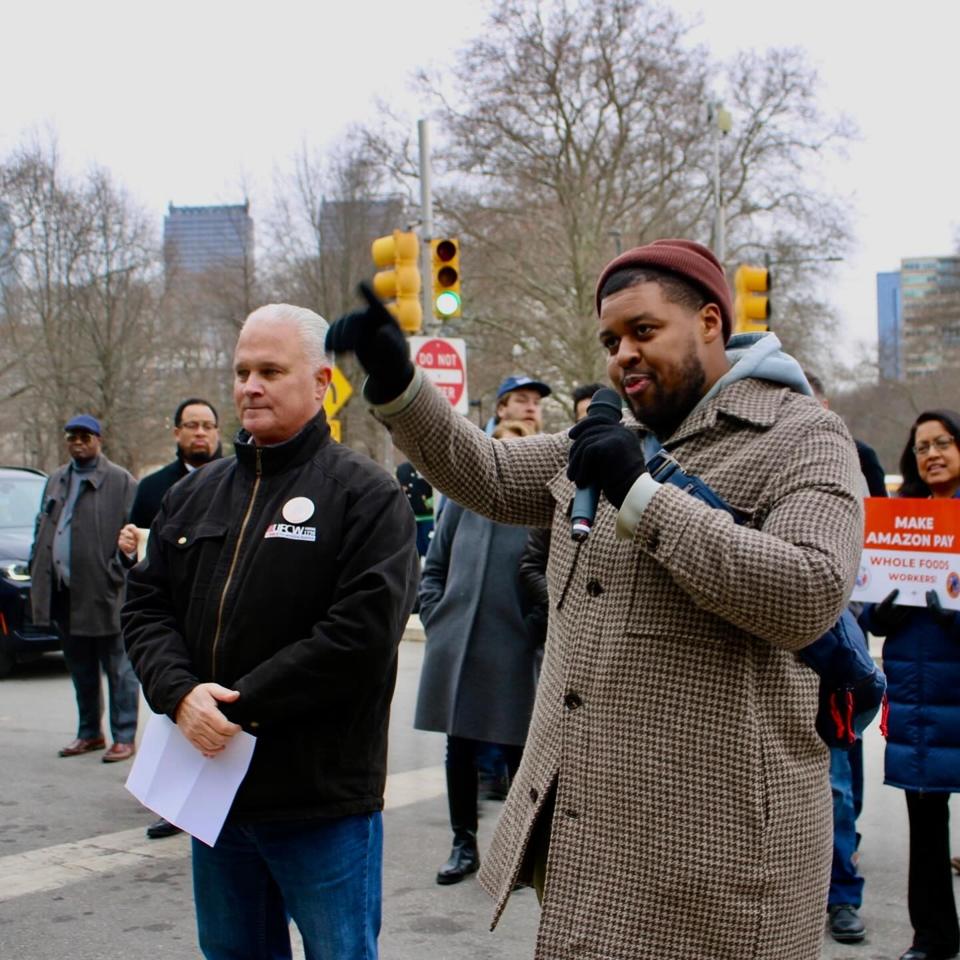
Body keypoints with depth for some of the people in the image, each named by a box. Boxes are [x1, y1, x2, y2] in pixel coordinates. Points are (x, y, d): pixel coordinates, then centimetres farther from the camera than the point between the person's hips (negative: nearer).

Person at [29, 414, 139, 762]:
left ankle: (124, 736, 7)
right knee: (80, 669, 15)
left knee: (118, 668, 1)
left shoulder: (121, 482, -4)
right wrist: (38, 573, 10)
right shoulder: (56, 481, 17)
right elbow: (42, 528, 19)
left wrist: (122, 574, -15)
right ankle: (89, 733, 26)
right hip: (64, 591, 7)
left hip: (103, 591, -7)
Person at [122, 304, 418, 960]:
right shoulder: (195, 494, 12)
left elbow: (363, 629, -19)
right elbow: (146, 606, 9)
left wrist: (244, 706, -19)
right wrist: (179, 693, -11)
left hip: (321, 800, -6)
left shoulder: (367, 494, -9)